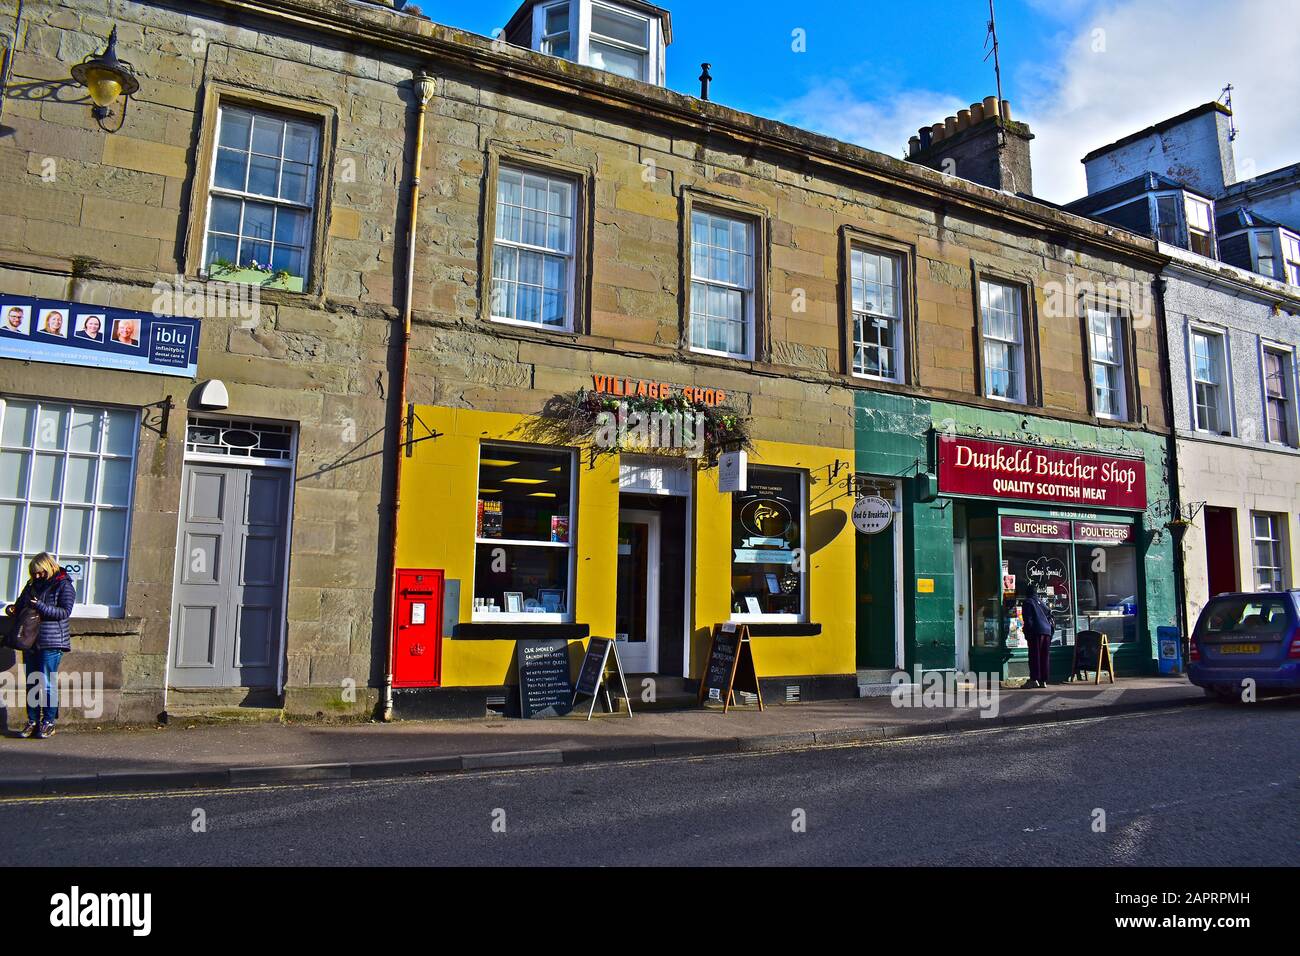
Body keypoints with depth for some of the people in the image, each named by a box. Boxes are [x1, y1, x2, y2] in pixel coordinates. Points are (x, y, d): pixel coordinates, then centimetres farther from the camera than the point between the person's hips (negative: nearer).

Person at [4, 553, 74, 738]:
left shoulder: (64, 585, -4)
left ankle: (49, 723, 4)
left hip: (51, 643, -6)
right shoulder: (32, 585, 14)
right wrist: (12, 609, 2)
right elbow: (21, 604, 25)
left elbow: (65, 611, -13)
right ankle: (32, 721, 15)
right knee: (31, 683, 8)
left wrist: (41, 607, -23)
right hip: (30, 640, 6)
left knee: (47, 683, -5)